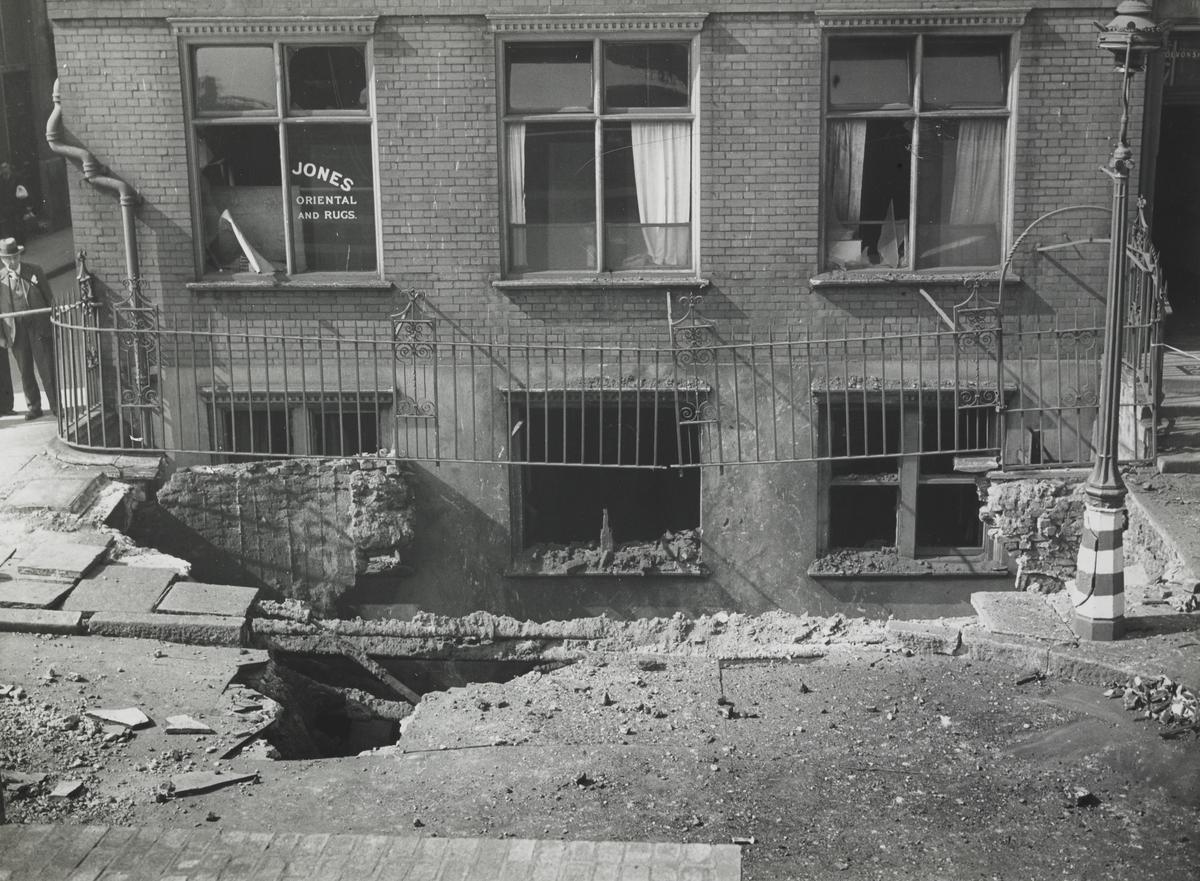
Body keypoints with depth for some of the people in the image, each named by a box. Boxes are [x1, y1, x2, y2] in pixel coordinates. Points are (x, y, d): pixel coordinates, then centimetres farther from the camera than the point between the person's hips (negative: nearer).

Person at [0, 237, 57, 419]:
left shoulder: (35, 271, 1)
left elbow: (49, 298, 5)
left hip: (39, 327, -1)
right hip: (16, 331, 1)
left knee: (47, 368, -2)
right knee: (25, 372, 8)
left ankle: (56, 406, 5)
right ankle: (33, 407, 19)